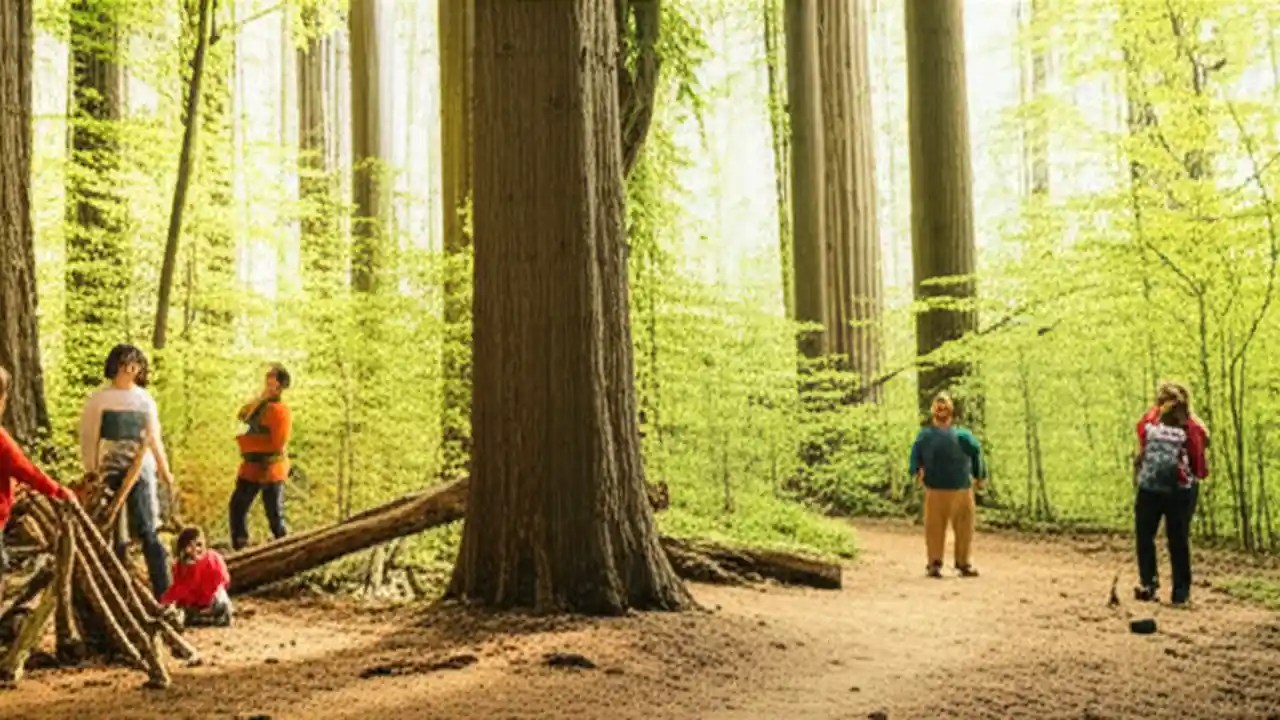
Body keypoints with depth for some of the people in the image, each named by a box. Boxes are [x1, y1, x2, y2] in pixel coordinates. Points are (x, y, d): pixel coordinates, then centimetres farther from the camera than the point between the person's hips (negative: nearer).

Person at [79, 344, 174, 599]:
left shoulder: (144, 399, 9)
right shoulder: (99, 398, 2)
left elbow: (154, 438, 15)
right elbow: (87, 437, 0)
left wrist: (165, 470, 14)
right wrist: (90, 471, -8)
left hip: (141, 472, 1)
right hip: (109, 473, -1)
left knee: (148, 532, -6)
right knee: (114, 535, 5)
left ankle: (163, 592, -7)